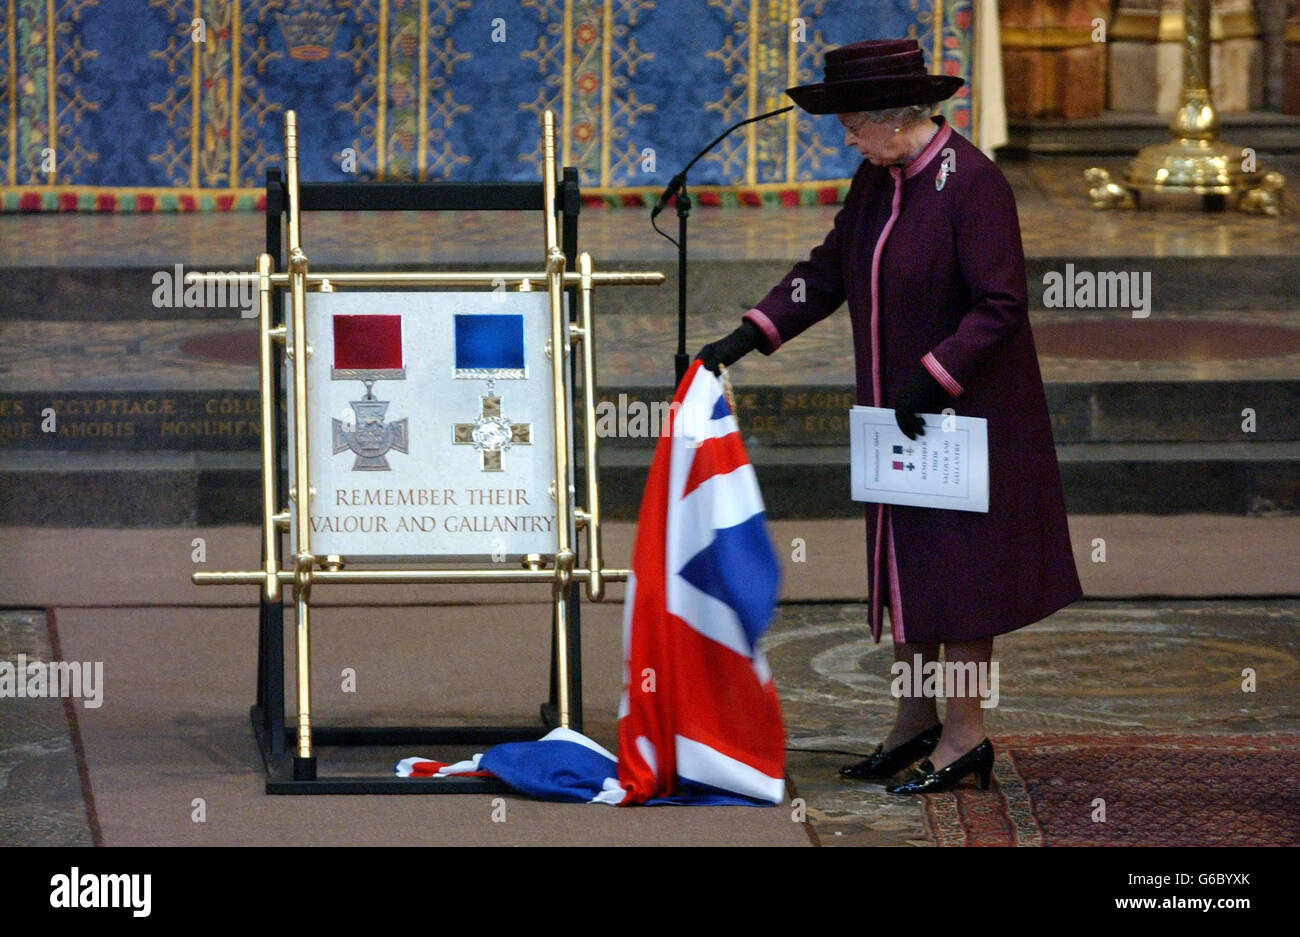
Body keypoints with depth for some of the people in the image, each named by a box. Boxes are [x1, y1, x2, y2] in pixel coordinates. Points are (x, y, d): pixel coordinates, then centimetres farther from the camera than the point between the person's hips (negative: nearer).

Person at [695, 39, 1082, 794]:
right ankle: (916, 722, 23)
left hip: (964, 410, -8)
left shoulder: (971, 182, -19)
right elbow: (829, 270, 11)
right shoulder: (878, 181, 5)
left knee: (956, 567, -3)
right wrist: (751, 336, 1)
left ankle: (966, 735, 5)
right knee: (903, 562, 13)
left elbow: (1001, 306, -20)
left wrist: (931, 379, -22)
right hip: (899, 409, 8)